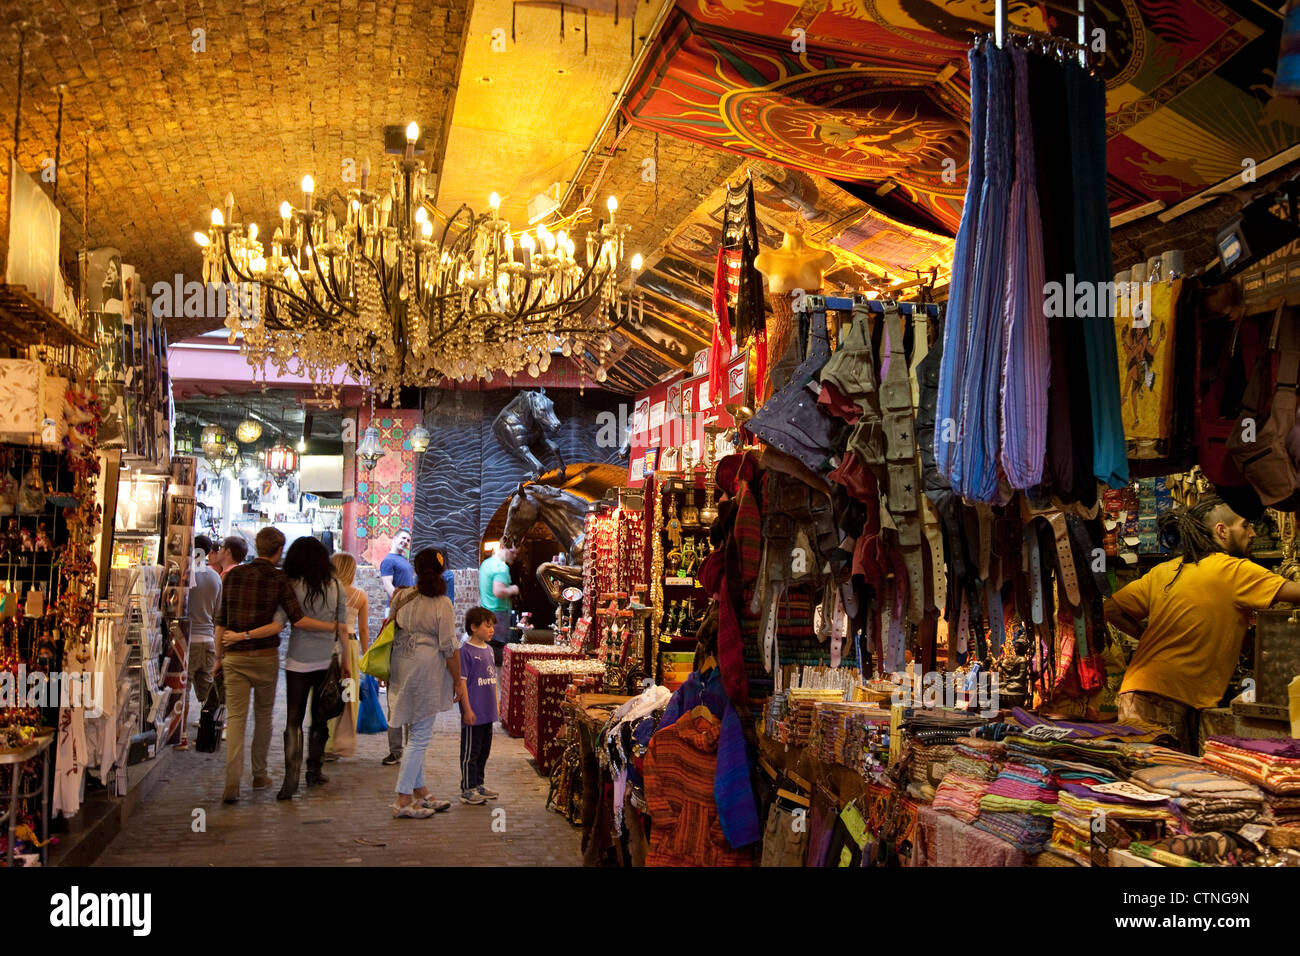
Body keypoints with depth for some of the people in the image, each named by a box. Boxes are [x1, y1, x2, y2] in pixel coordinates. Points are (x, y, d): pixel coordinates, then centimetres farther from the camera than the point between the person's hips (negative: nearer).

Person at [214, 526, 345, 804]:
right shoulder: (278, 579, -5)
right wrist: (334, 626, -1)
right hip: (265, 656, -2)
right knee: (263, 715, 14)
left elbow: (220, 621, 7)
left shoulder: (233, 574, 5)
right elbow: (298, 620, -11)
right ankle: (259, 775, 23)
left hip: (235, 657, 2)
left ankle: (232, 781, -14)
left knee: (236, 716, -1)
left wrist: (219, 656, 15)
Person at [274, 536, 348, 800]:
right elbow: (343, 629, 3)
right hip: (327, 662, 2)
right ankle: (314, 771, 22)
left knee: (294, 720, 2)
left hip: (298, 662, -2)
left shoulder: (292, 586, -8)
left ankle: (291, 775, -9)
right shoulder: (336, 587, 1)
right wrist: (346, 662, 11)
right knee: (320, 719, 14)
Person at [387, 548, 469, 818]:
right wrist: (458, 681, -3)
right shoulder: (442, 604, -13)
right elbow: (450, 647, -12)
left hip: (402, 669, 6)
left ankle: (420, 793, 25)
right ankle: (403, 801, 1)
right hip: (427, 670, -6)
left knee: (417, 734, 17)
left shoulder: (401, 598, 3)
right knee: (420, 736, 0)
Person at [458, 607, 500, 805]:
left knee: (484, 749, 17)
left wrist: (495, 704, 17)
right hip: (473, 713, -8)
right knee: (470, 751, 2)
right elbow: (461, 682, -16)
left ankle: (478, 784, 29)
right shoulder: (465, 651, -14)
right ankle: (467, 789, 10)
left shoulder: (488, 650, 10)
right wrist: (467, 710, -17)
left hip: (488, 712, 8)